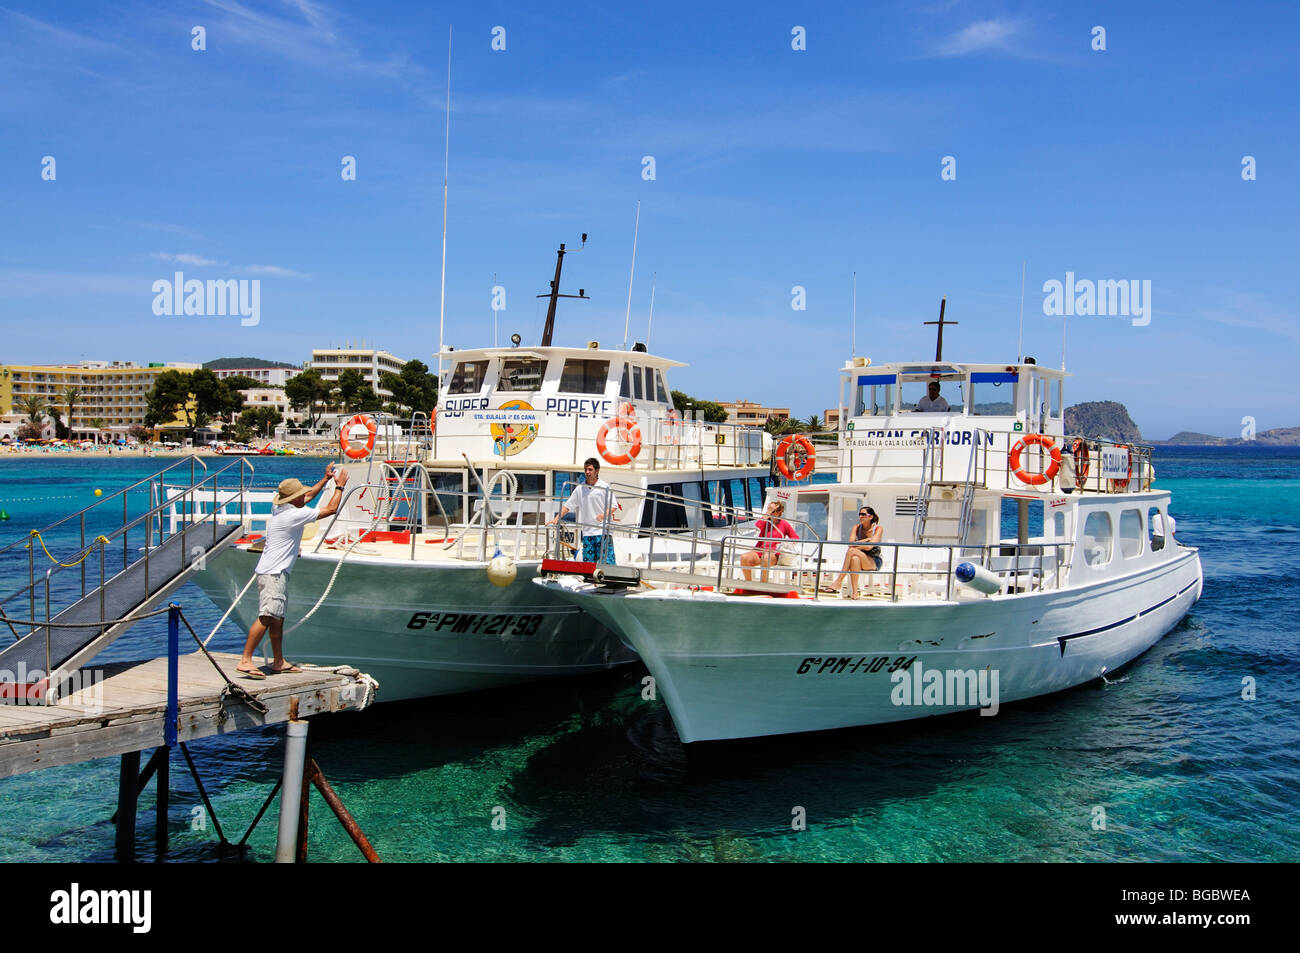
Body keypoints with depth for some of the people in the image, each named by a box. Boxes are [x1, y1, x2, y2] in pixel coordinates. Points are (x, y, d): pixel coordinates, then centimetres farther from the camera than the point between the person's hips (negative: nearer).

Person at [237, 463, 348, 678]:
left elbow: (309, 495, 32)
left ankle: (279, 662, 18)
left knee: (277, 619, 12)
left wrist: (326, 479, 33)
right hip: (273, 573, -10)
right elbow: (331, 509, -8)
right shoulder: (295, 515, -14)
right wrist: (340, 486, 5)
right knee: (267, 617, -16)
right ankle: (245, 660, -19)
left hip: (277, 572, 10)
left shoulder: (280, 509, 13)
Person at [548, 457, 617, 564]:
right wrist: (557, 519, 4)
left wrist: (604, 515, -19)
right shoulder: (580, 489, 11)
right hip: (587, 532, 4)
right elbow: (568, 506, 15)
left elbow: (613, 506, 0)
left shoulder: (605, 487, 1)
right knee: (588, 561, 3)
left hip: (603, 531, -4)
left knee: (607, 560, -10)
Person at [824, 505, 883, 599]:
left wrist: (856, 544, -10)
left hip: (874, 562, -4)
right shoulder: (857, 527, 9)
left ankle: (838, 582, -33)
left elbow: (869, 547, -19)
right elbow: (851, 543, -8)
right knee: (855, 559, -35)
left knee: (852, 551, -31)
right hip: (861, 559, 4)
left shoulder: (878, 529, -4)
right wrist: (866, 539, -15)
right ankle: (855, 593, -42)